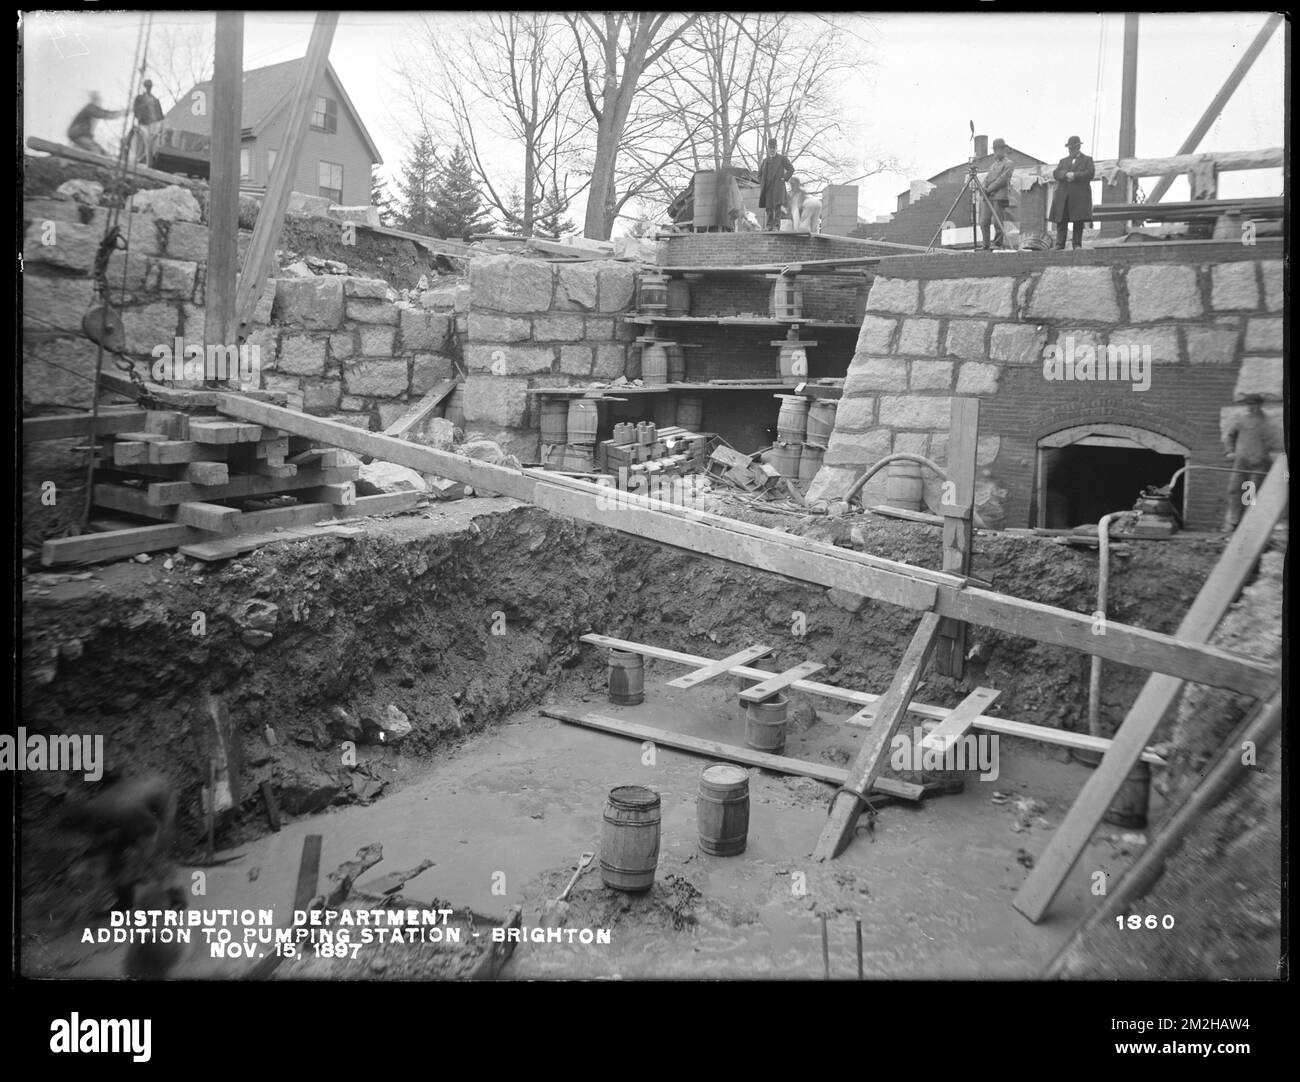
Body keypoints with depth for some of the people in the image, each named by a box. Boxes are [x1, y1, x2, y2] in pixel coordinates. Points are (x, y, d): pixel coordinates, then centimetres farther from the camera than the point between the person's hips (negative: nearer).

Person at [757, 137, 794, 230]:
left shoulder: (782, 158, 4)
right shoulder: (765, 160, 18)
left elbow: (791, 169, 2)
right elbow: (760, 173, 28)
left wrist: (784, 179, -7)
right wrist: (762, 183, 13)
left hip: (778, 186, -4)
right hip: (767, 188, 4)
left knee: (777, 205, -16)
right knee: (769, 207, 0)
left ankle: (777, 224, -16)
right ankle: (770, 226, 2)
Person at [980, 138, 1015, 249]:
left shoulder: (1008, 164, 1)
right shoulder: (993, 164, 25)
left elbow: (1002, 180, -10)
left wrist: (989, 189, -12)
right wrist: (984, 187, -1)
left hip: (1000, 196, -7)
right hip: (988, 197, 7)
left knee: (998, 223, -8)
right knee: (984, 222, -2)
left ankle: (998, 245, -4)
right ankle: (985, 246, 0)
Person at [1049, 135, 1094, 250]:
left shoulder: (1087, 160, 12)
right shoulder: (1063, 161, 22)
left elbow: (1090, 173, -4)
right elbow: (1056, 173, 5)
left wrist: (1074, 175, -13)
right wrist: (1066, 174, -14)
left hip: (1079, 196, -3)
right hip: (1063, 196, 3)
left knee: (1078, 221, -5)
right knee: (1061, 221, -4)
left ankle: (1077, 244, -2)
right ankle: (1060, 245, -5)